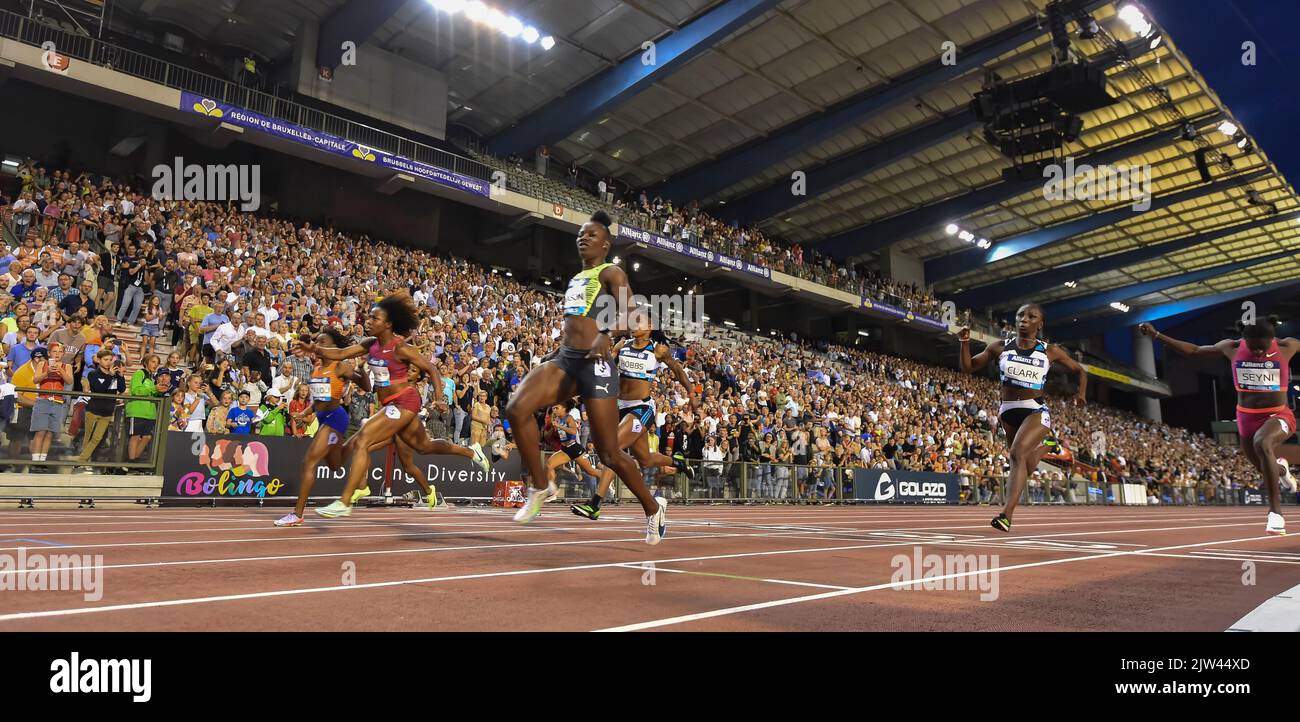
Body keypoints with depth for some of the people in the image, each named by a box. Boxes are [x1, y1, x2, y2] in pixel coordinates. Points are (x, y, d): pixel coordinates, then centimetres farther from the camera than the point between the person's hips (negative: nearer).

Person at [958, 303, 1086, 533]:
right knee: (1026, 468, 20)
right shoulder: (1000, 347, 3)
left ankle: (1006, 515, -33)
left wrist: (1081, 393, 1)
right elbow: (968, 367, 4)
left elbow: (1080, 370, 15)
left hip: (1036, 412, -4)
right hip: (1008, 412, 4)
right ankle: (1042, 447, 59)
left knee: (1017, 454, -28)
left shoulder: (1049, 351, 0)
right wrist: (965, 343, -11)